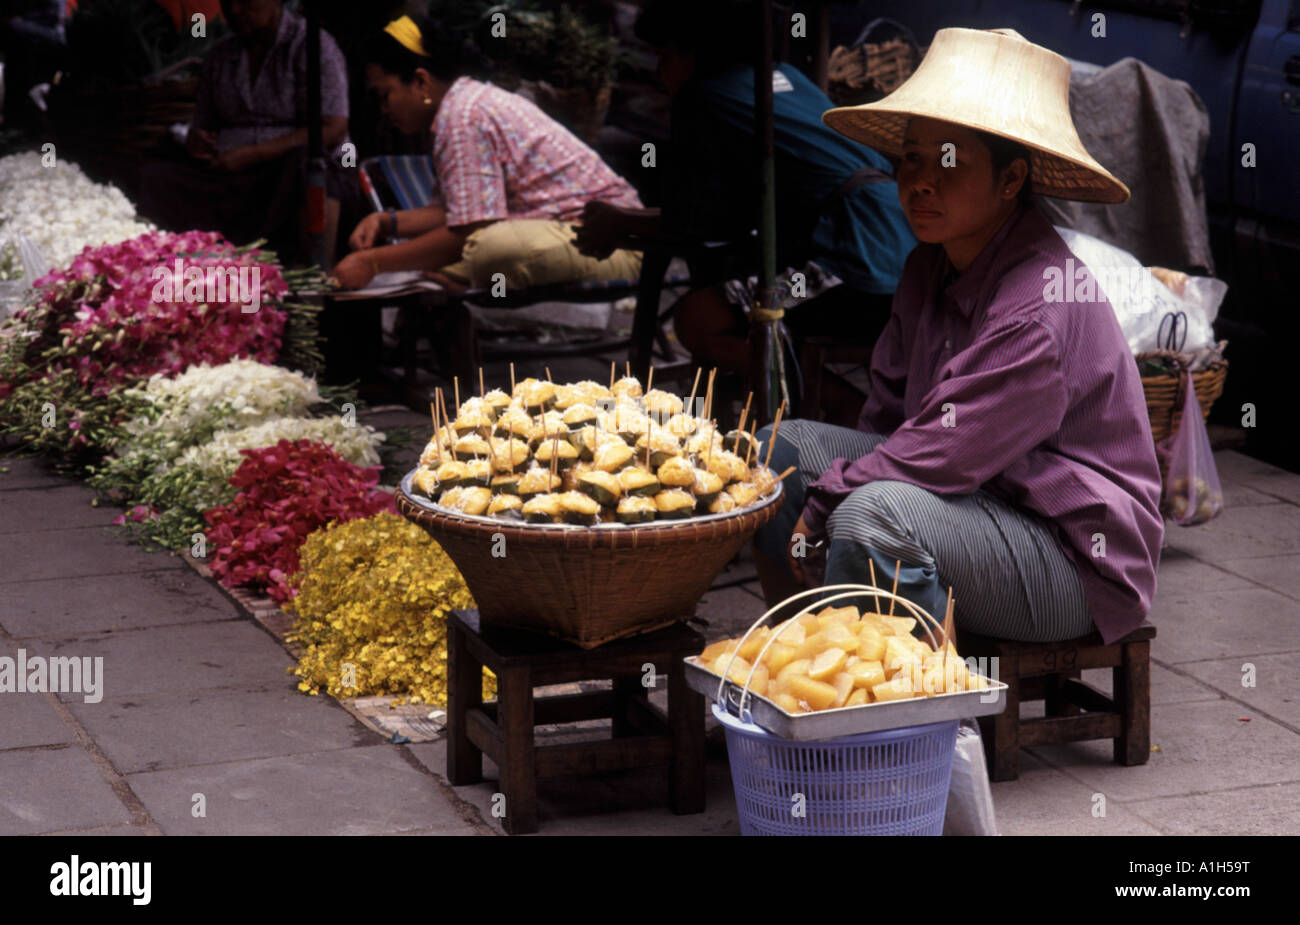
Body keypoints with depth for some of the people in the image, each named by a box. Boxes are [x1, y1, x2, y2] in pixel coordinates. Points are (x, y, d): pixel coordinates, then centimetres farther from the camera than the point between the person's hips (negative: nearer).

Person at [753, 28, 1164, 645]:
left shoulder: (1042, 312, -24)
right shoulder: (930, 269, 6)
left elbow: (939, 457, -25)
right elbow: (888, 411, 14)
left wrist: (816, 513, -14)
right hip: (972, 496, 10)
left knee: (874, 517, -34)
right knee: (780, 449, 2)